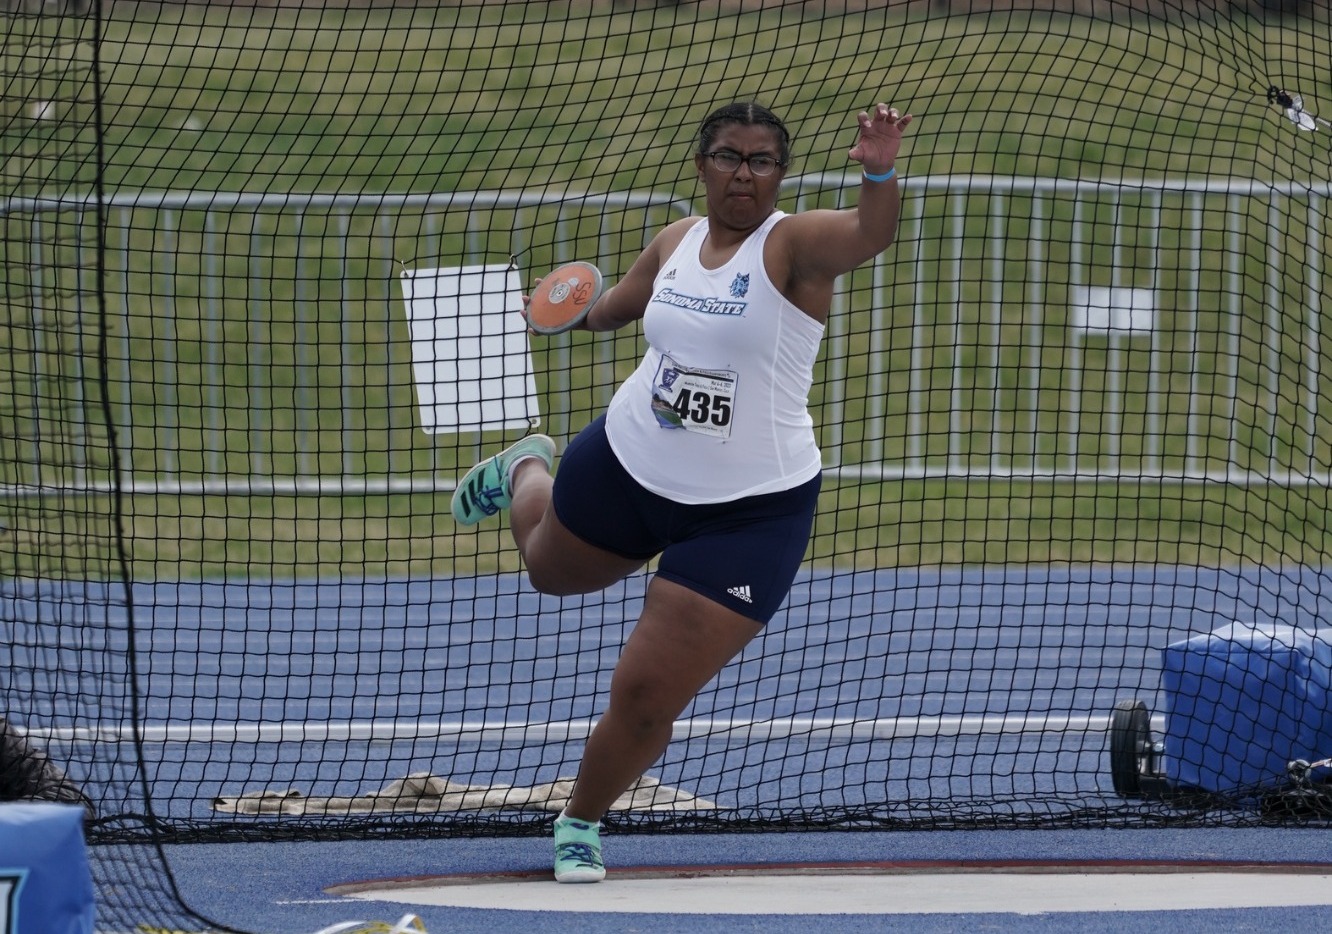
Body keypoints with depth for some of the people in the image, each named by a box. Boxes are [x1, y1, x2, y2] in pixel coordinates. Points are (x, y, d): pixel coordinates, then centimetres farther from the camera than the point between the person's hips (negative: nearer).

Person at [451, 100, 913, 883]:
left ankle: (581, 825, 21)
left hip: (748, 515, -5)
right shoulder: (676, 243, -2)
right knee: (550, 567, 33)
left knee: (648, 699, -7)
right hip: (627, 466, 5)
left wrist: (880, 175, -60)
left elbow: (869, 236, -42)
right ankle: (525, 471, 67)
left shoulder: (794, 245, -19)